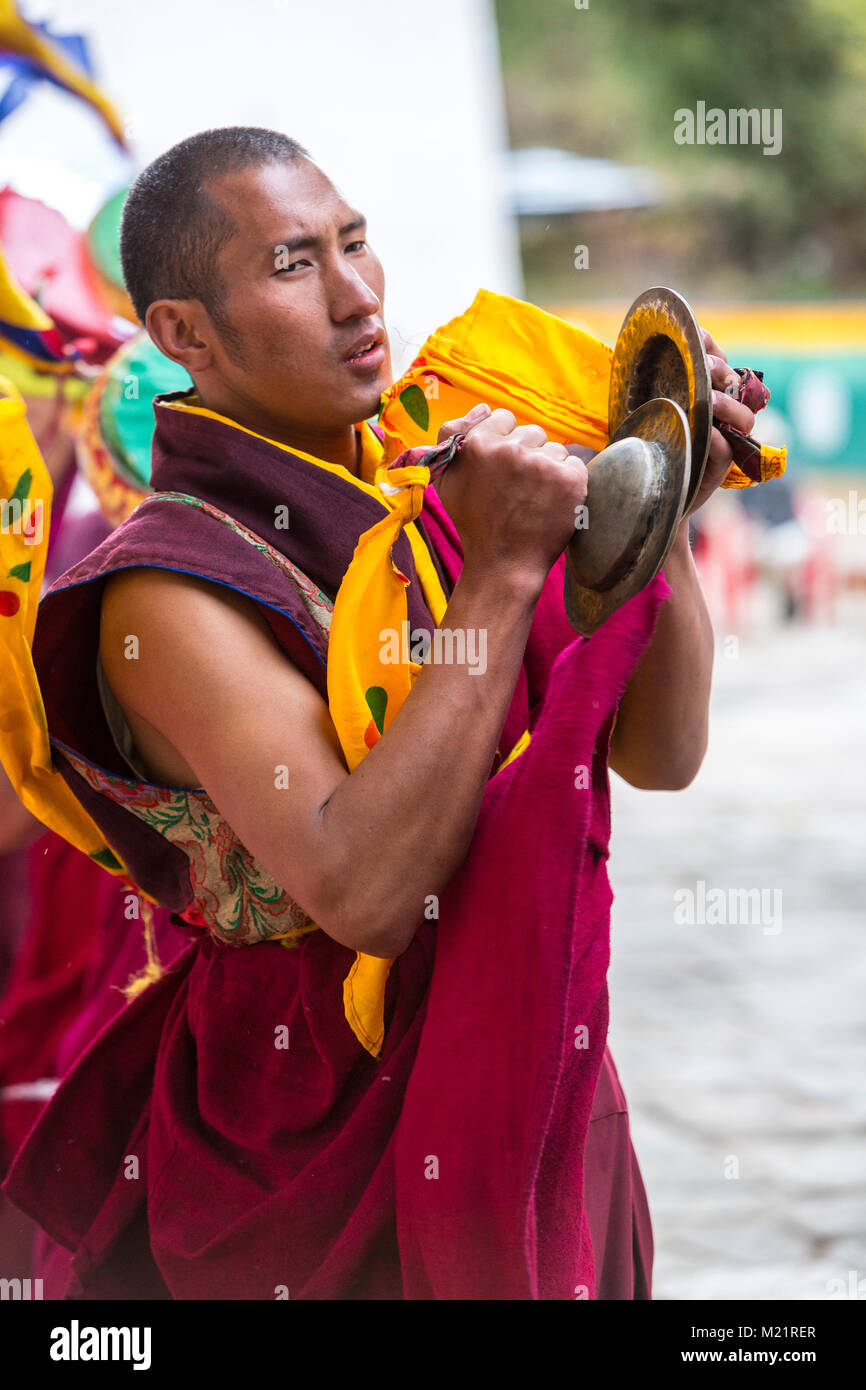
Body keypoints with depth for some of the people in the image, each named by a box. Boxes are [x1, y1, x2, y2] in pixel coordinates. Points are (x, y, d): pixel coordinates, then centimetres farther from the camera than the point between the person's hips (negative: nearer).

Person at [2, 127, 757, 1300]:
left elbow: (659, 754, 0)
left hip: (544, 1108, 6)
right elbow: (363, 891, -31)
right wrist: (503, 575, -29)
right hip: (332, 1151, -6)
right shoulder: (169, 593, -18)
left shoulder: (431, 493, 1)